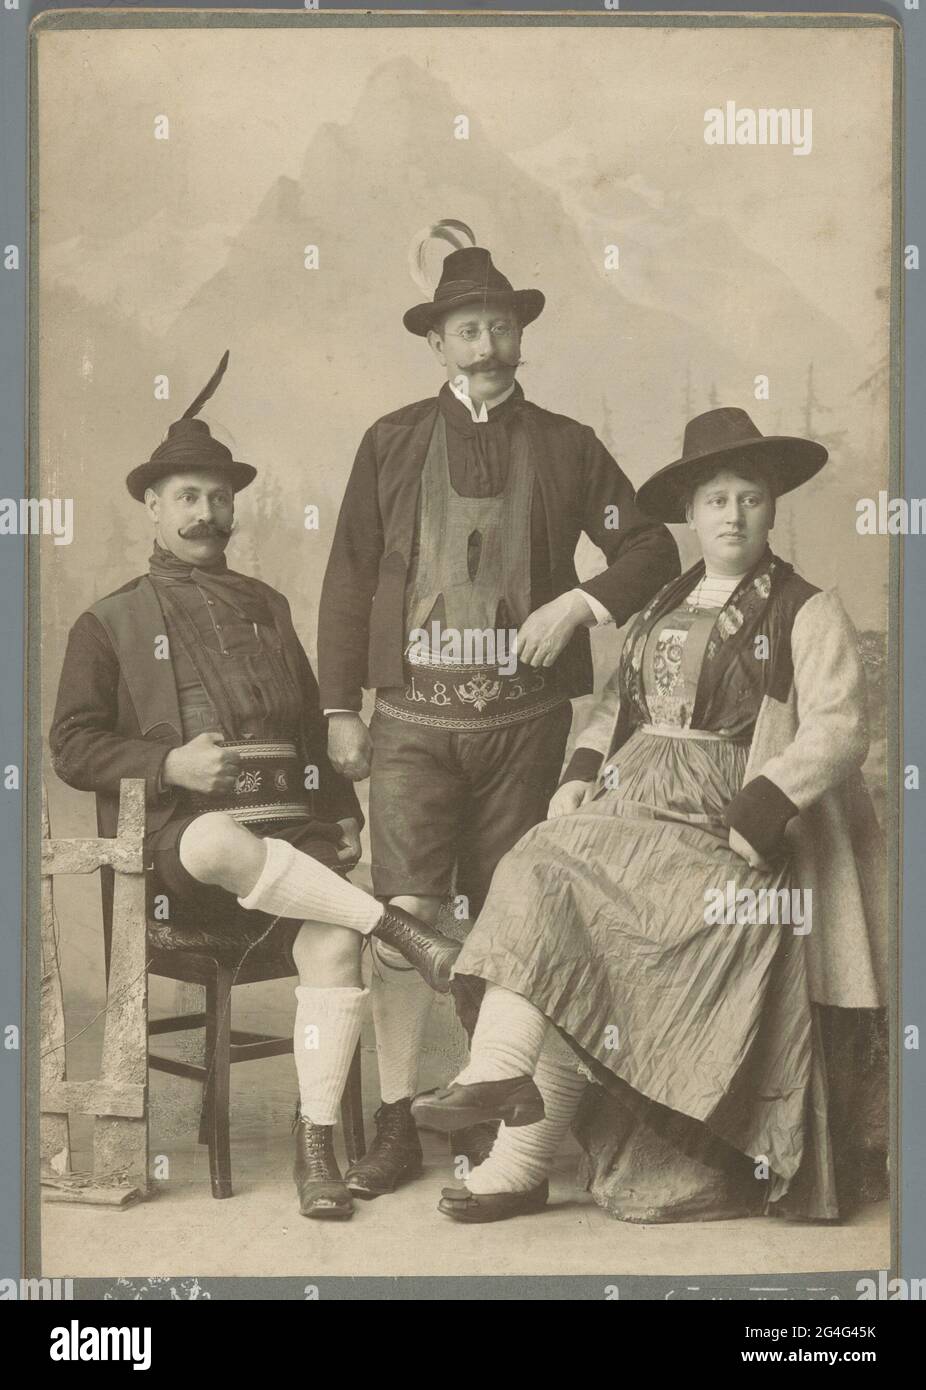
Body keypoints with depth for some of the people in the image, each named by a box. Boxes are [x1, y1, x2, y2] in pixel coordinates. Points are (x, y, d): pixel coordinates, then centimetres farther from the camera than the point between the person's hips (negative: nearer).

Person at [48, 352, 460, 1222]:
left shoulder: (266, 608, 26)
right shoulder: (109, 623, 15)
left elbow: (315, 721, 26)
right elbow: (72, 747, 5)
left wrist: (345, 814, 9)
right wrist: (168, 765, -12)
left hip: (290, 821, 3)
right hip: (178, 830, -3)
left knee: (332, 941, -27)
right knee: (221, 844, -41)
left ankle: (316, 1147, -20)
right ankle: (404, 932, -33)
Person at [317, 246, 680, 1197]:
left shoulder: (564, 446, 9)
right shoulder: (392, 442, 8)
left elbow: (652, 547, 11)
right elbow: (349, 577, 8)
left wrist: (580, 603, -7)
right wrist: (339, 708, 4)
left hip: (524, 721, 1)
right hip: (413, 718, -1)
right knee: (405, 913, -8)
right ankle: (395, 1127, 1)